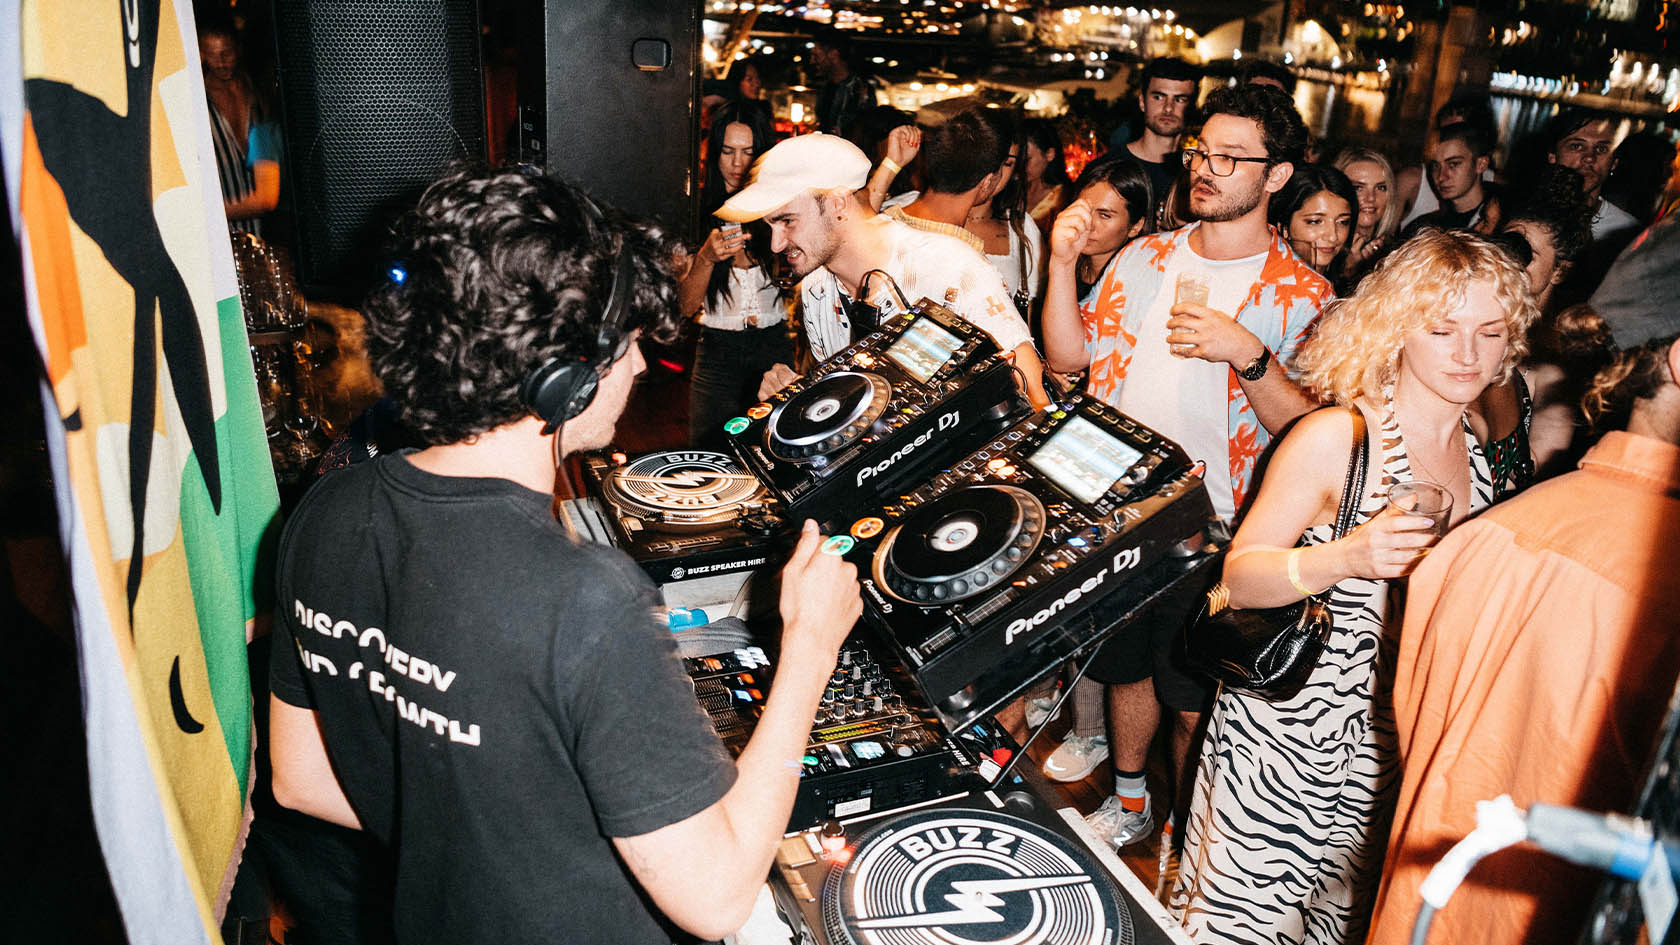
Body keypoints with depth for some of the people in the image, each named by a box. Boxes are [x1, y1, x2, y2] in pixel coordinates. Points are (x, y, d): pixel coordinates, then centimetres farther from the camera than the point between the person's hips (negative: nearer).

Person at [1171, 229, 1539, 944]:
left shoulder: (1484, 447, 3)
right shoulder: (1334, 437, -18)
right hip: (1291, 726, -6)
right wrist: (1348, 556, -33)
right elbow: (1239, 577, -18)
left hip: (1393, 742, 6)